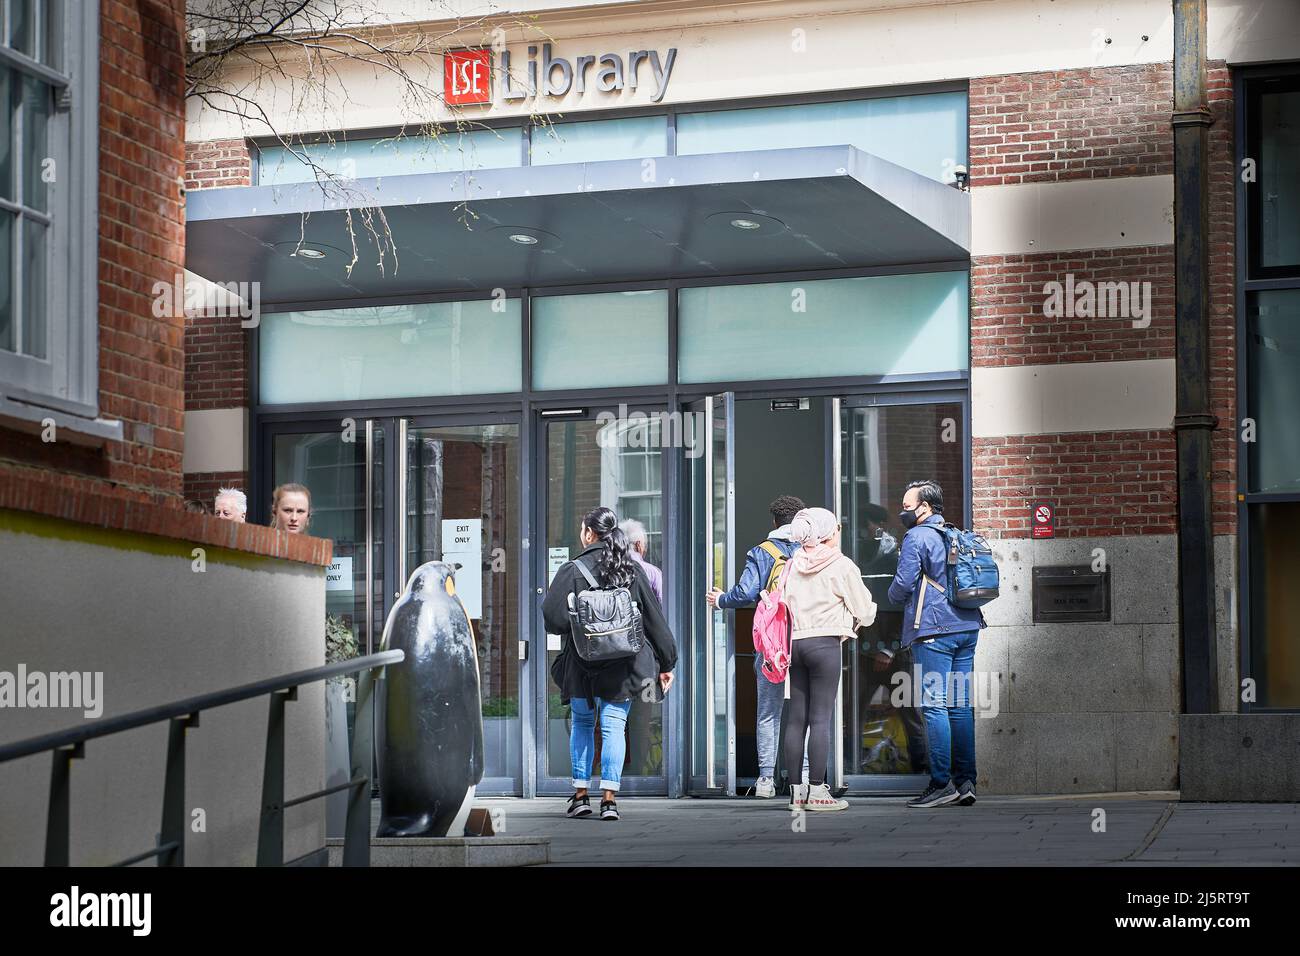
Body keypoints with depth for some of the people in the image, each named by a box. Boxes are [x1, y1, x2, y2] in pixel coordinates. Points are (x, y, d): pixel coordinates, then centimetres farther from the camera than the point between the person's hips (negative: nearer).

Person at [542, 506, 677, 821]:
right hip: (623, 665, 1)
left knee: (582, 724, 14)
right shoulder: (633, 571, 1)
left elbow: (553, 618, -14)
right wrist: (666, 663, 12)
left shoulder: (573, 571, -9)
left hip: (582, 665, -1)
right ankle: (609, 797, -4)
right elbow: (654, 619, 4)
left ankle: (581, 795, 15)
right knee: (614, 725, 3)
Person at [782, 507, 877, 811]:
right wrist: (863, 615, 23)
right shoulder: (842, 566, -2)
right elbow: (864, 612, 2)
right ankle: (817, 791, -6)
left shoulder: (793, 564, 11)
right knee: (820, 718, -5)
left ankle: (796, 791, 7)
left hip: (795, 643, 5)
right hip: (825, 643, -5)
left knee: (797, 717, 6)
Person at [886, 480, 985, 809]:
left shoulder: (917, 537, -7)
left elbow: (903, 585, -12)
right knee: (961, 705, 7)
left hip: (933, 629, -8)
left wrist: (893, 594, 9)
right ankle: (966, 781, 5)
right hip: (967, 626, 8)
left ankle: (942, 783, -10)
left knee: (933, 704, -7)